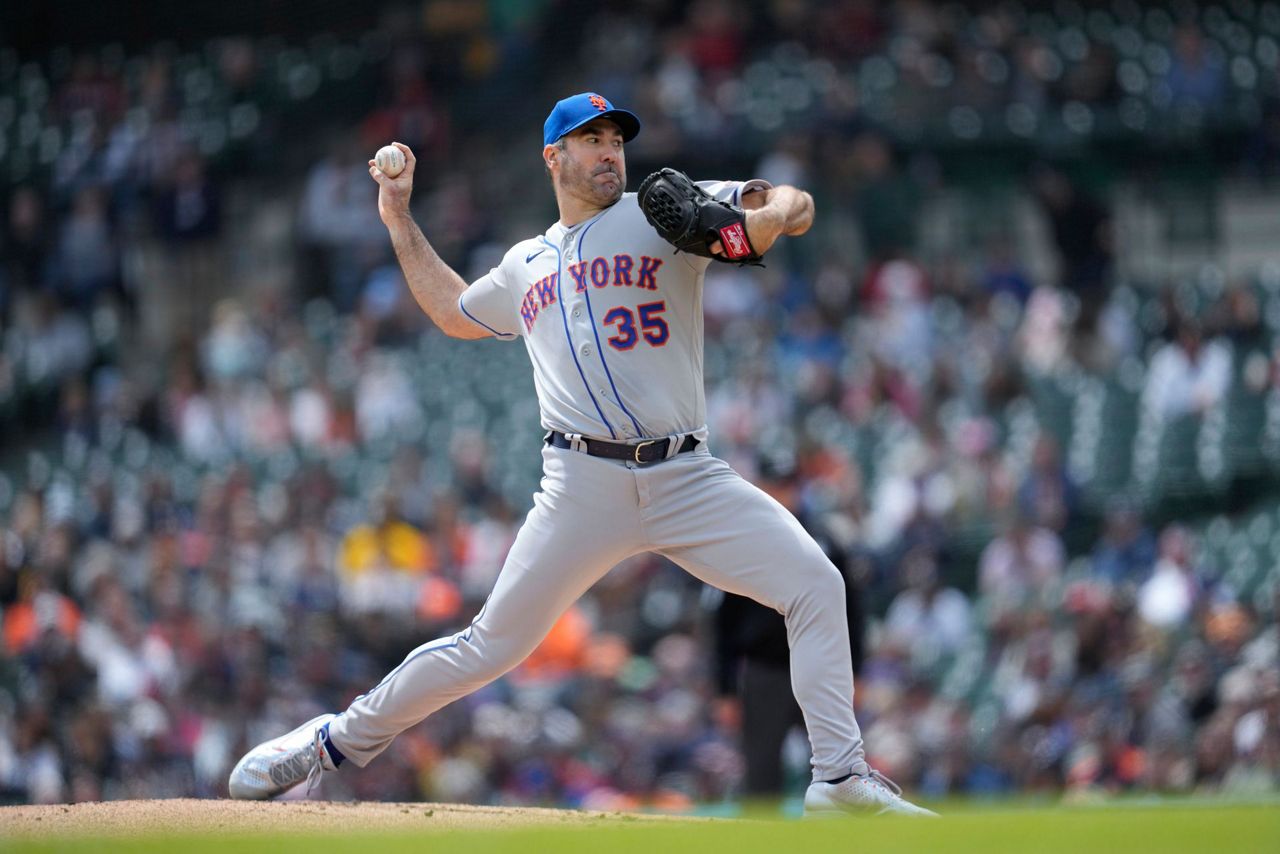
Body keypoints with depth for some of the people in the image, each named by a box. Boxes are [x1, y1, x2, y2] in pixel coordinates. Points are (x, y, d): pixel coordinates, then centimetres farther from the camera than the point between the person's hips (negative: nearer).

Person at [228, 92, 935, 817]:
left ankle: (841, 777, -12)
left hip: (687, 478, 0)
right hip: (585, 483, 1)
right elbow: (454, 312, 39)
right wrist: (400, 221, 35)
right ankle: (338, 740, 13)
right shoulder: (526, 265, 19)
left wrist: (767, 219, -23)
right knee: (493, 646, -3)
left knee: (816, 585, -17)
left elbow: (796, 206, 0)